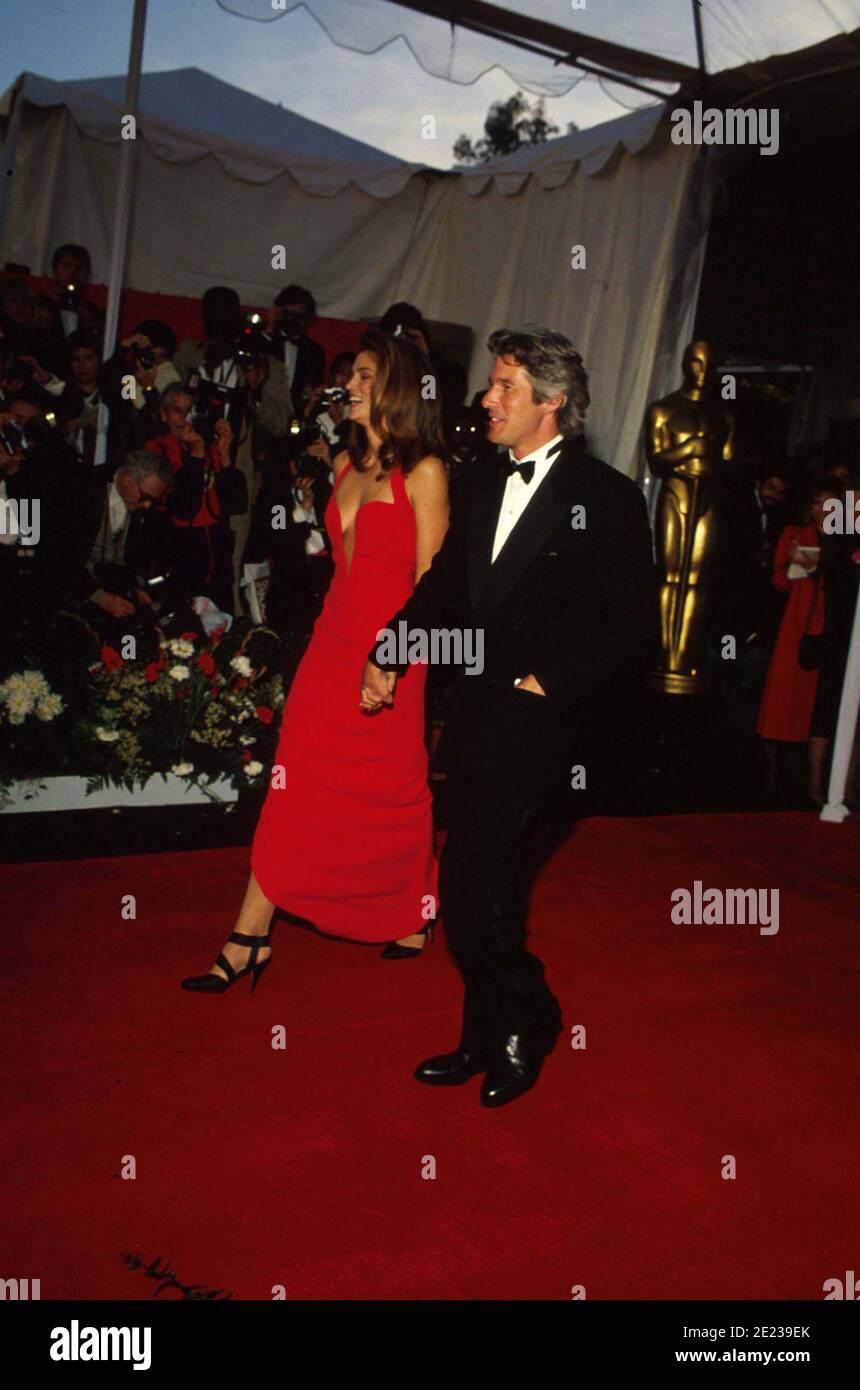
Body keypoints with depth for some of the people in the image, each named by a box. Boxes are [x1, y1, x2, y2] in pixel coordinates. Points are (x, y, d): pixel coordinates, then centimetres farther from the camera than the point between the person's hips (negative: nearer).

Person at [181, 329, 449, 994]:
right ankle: (249, 941, 9)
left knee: (391, 793, 8)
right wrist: (335, 626, 12)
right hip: (334, 640, 6)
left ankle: (412, 916, 33)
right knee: (295, 787, 3)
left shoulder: (424, 472, -9)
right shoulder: (346, 462, 12)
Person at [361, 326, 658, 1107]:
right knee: (484, 885, 14)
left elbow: (634, 630, -9)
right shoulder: (485, 481, 11)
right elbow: (445, 583, 18)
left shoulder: (606, 497, -8)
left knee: (469, 886, -10)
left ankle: (523, 1026, 15)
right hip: (477, 712, 7)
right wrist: (387, 654, 8)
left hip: (535, 718, -7)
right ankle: (490, 1039, 31)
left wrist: (548, 683, -13)